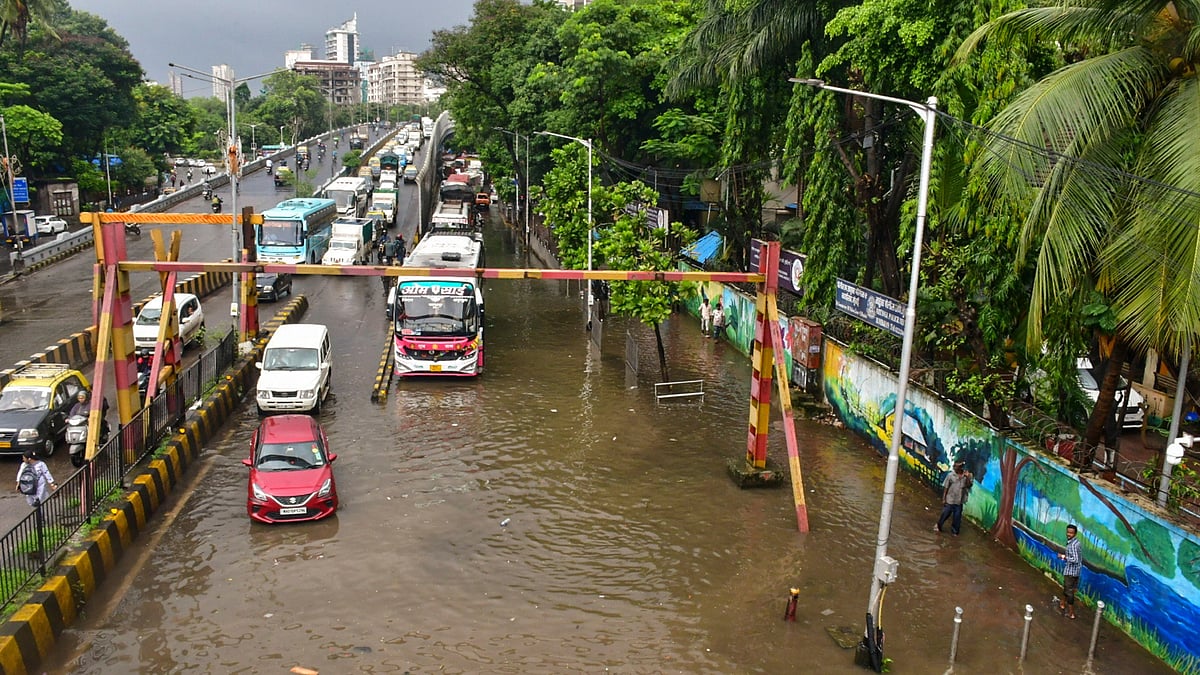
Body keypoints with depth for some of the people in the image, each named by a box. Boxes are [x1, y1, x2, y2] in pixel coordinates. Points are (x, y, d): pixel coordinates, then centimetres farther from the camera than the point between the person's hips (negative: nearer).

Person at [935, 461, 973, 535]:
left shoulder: (967, 475, -5)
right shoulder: (950, 475, -9)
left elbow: (969, 486, -11)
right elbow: (945, 487, -6)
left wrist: (967, 477, -25)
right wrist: (943, 499, -6)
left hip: (959, 501, 1)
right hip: (949, 500, -1)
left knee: (957, 517, 10)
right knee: (945, 514, 9)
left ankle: (955, 531, 27)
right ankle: (939, 525, 31)